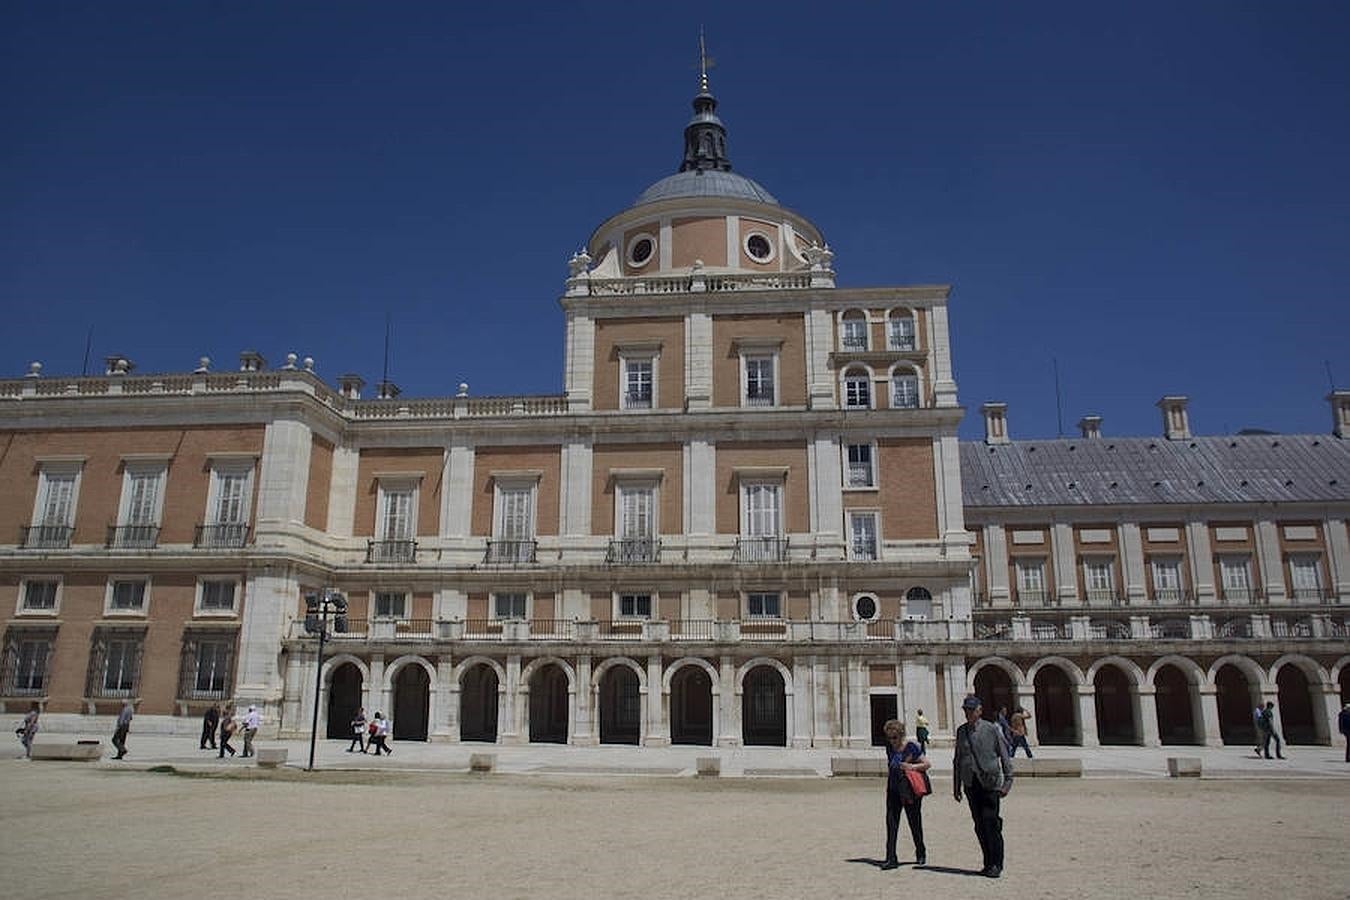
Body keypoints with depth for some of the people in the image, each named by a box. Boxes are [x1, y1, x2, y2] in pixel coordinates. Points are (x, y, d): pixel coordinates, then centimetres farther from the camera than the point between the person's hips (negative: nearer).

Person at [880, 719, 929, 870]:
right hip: (893, 790, 4)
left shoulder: (911, 747, -11)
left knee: (914, 822, 9)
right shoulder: (889, 747, 5)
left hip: (910, 791, -4)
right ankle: (891, 858, -1)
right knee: (891, 822, -3)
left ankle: (921, 854, 29)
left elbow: (926, 764, -6)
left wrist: (912, 766, -21)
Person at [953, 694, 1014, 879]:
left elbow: (1005, 756, 1)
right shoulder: (961, 731, 11)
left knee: (991, 822, -9)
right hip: (971, 784, 4)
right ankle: (988, 863, 14)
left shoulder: (991, 729, -2)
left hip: (990, 782, -4)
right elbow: (958, 760, 17)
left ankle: (996, 864, 0)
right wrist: (956, 786, 16)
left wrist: (1008, 781, -5)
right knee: (979, 826, 5)